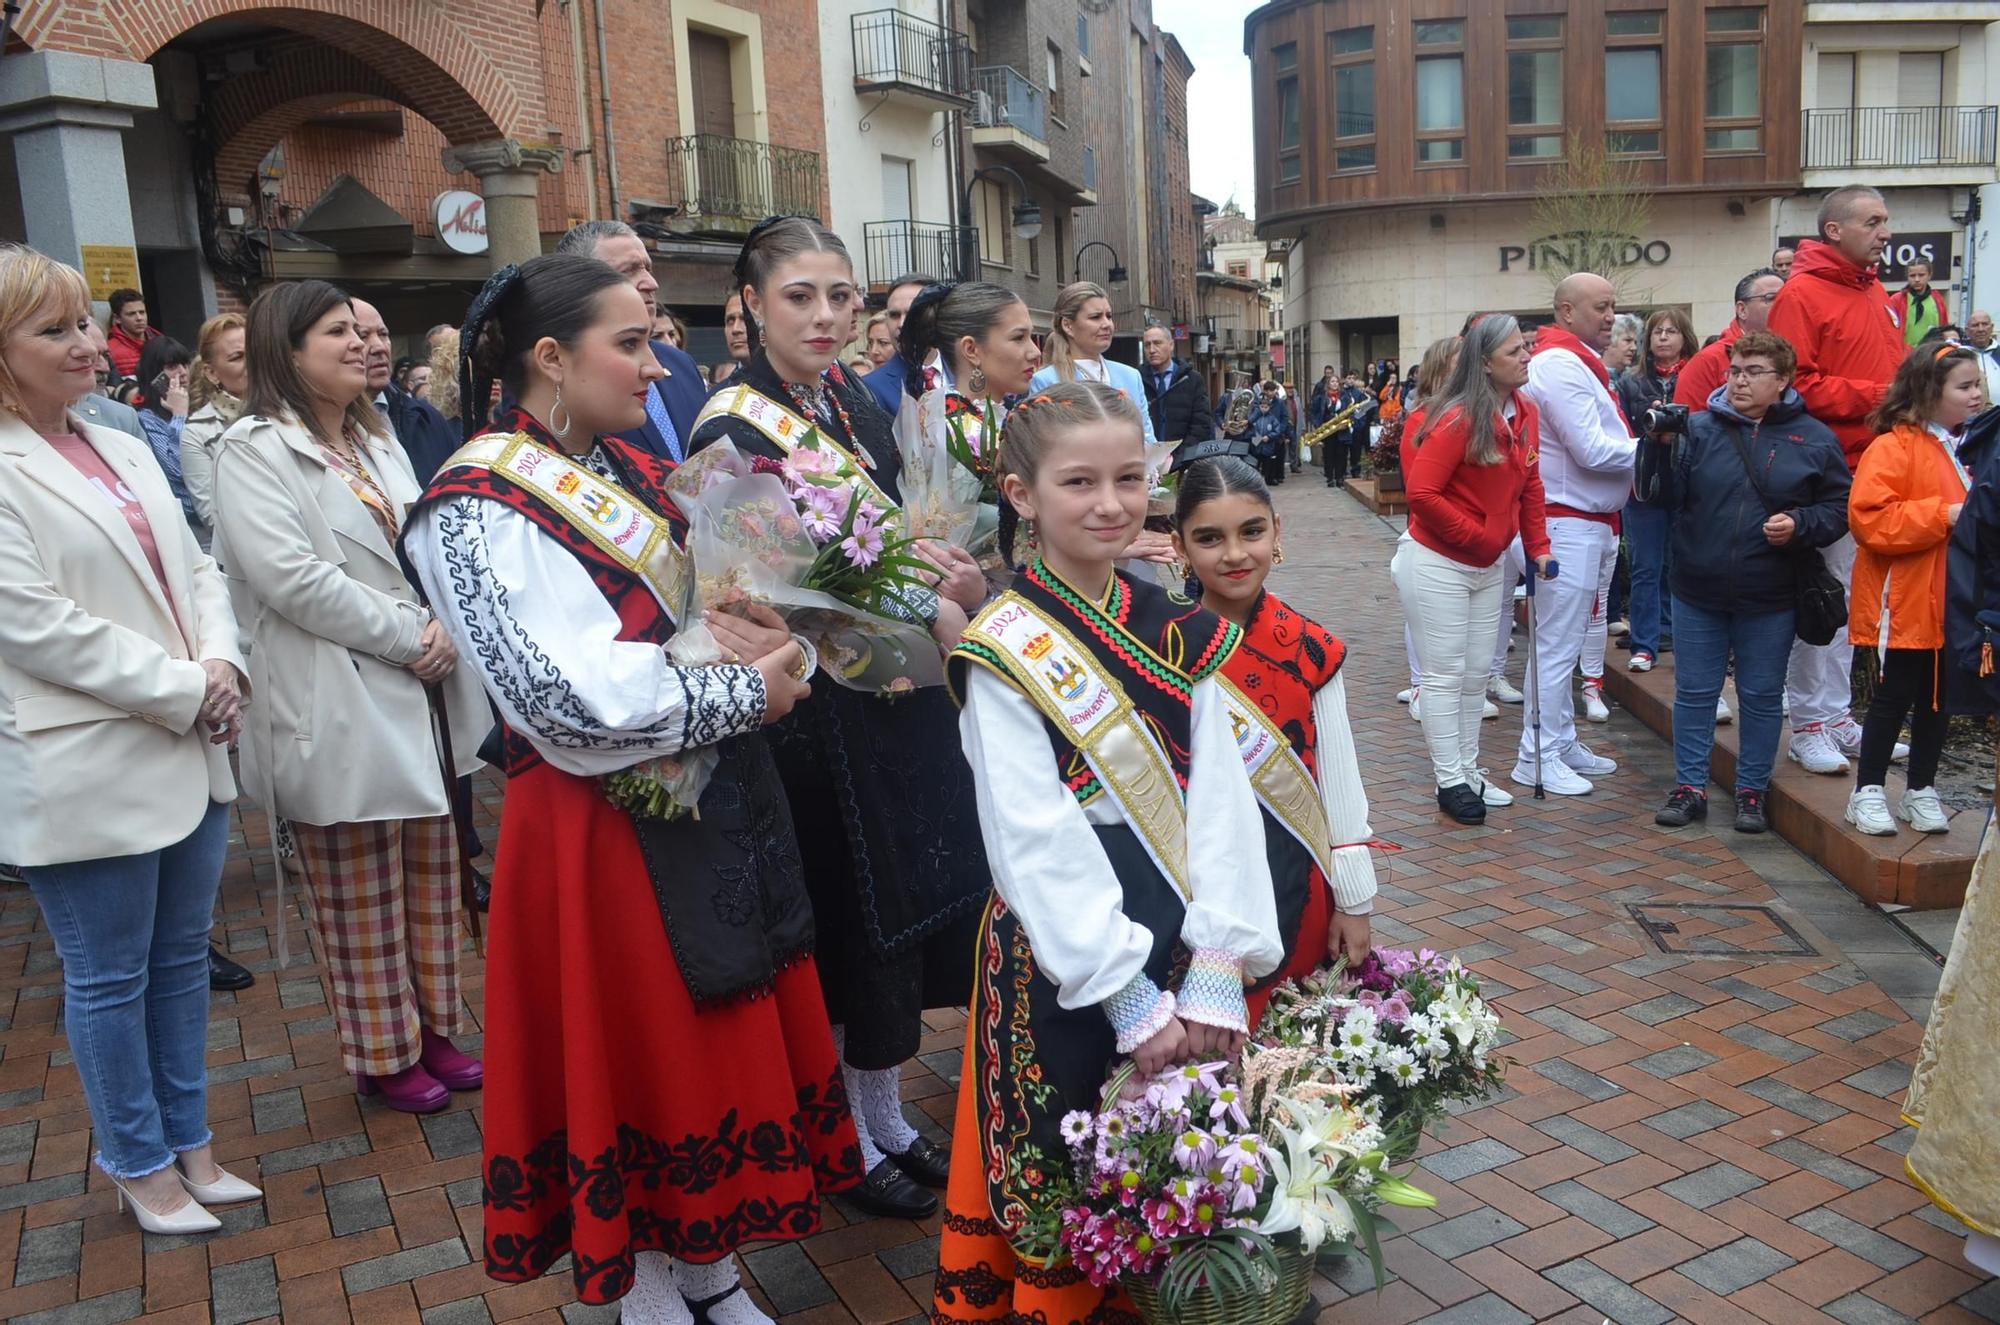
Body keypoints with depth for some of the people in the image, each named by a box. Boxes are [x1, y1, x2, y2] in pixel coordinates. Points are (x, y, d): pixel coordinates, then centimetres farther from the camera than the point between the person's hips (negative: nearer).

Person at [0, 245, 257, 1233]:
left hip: (189, 757, 7)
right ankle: (137, 1164, 26)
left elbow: (195, 571, 13)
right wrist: (184, 690, -15)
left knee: (181, 960, 17)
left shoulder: (122, 449, 13)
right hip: (86, 773, -7)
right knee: (109, 980, 8)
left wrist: (221, 664, -5)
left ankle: (189, 1142, 32)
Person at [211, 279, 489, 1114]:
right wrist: (411, 635, -15)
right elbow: (290, 576, -18)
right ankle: (384, 1054, 20)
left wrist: (448, 629, -6)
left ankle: (436, 1029, 29)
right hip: (337, 710, -7)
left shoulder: (375, 442, 17)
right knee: (362, 906, 5)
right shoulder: (253, 449, -7)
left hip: (422, 700, 7)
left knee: (431, 884, 15)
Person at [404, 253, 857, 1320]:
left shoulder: (634, 470, 9)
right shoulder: (477, 507, -15)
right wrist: (740, 693, -18)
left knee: (722, 1041, 16)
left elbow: (714, 605, 13)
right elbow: (561, 694, -25)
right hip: (604, 827, -7)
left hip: (716, 801, 7)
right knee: (638, 1052, 7)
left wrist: (746, 633, -10)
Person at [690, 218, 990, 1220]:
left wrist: (957, 581, -10)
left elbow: (895, 537, 11)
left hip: (894, 695, 7)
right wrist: (929, 610, -17)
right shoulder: (733, 426, -13)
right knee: (844, 920, 5)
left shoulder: (854, 405, 8)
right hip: (814, 713, -7)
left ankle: (886, 1116, 33)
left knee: (906, 905, 14)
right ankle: (847, 1142, 26)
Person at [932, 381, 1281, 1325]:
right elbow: (1035, 841, -16)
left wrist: (1217, 970, -13)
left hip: (1186, 945, 5)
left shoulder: (1179, 635, 4)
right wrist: (1132, 997, -18)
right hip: (1066, 958, -4)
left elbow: (1222, 798, -3)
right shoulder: (1004, 650, -11)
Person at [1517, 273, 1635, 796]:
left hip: (1592, 523, 11)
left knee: (1564, 643, 16)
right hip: (1568, 524, -11)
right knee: (1557, 645, -5)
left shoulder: (1578, 362, 18)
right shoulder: (1560, 364, -16)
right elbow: (1591, 450, -20)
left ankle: (1563, 743, 26)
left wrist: (1637, 458, 3)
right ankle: (1537, 758, 2)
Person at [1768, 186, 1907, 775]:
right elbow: (1795, 385, -16)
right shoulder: (1803, 295, -9)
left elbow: (1893, 371, 24)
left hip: (1873, 470, 8)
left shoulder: (1876, 294, 16)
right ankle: (1808, 725, 7)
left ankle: (1836, 715, 23)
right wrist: (1871, 398, -17)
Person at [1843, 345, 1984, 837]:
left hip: (1955, 603, 7)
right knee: (1894, 697, 1)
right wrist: (1942, 516, -24)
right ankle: (1868, 793, 13)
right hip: (1905, 602, -7)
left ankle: (1921, 791, 25)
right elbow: (1869, 519, -23)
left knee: (1939, 697, 13)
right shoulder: (1894, 447, -13)